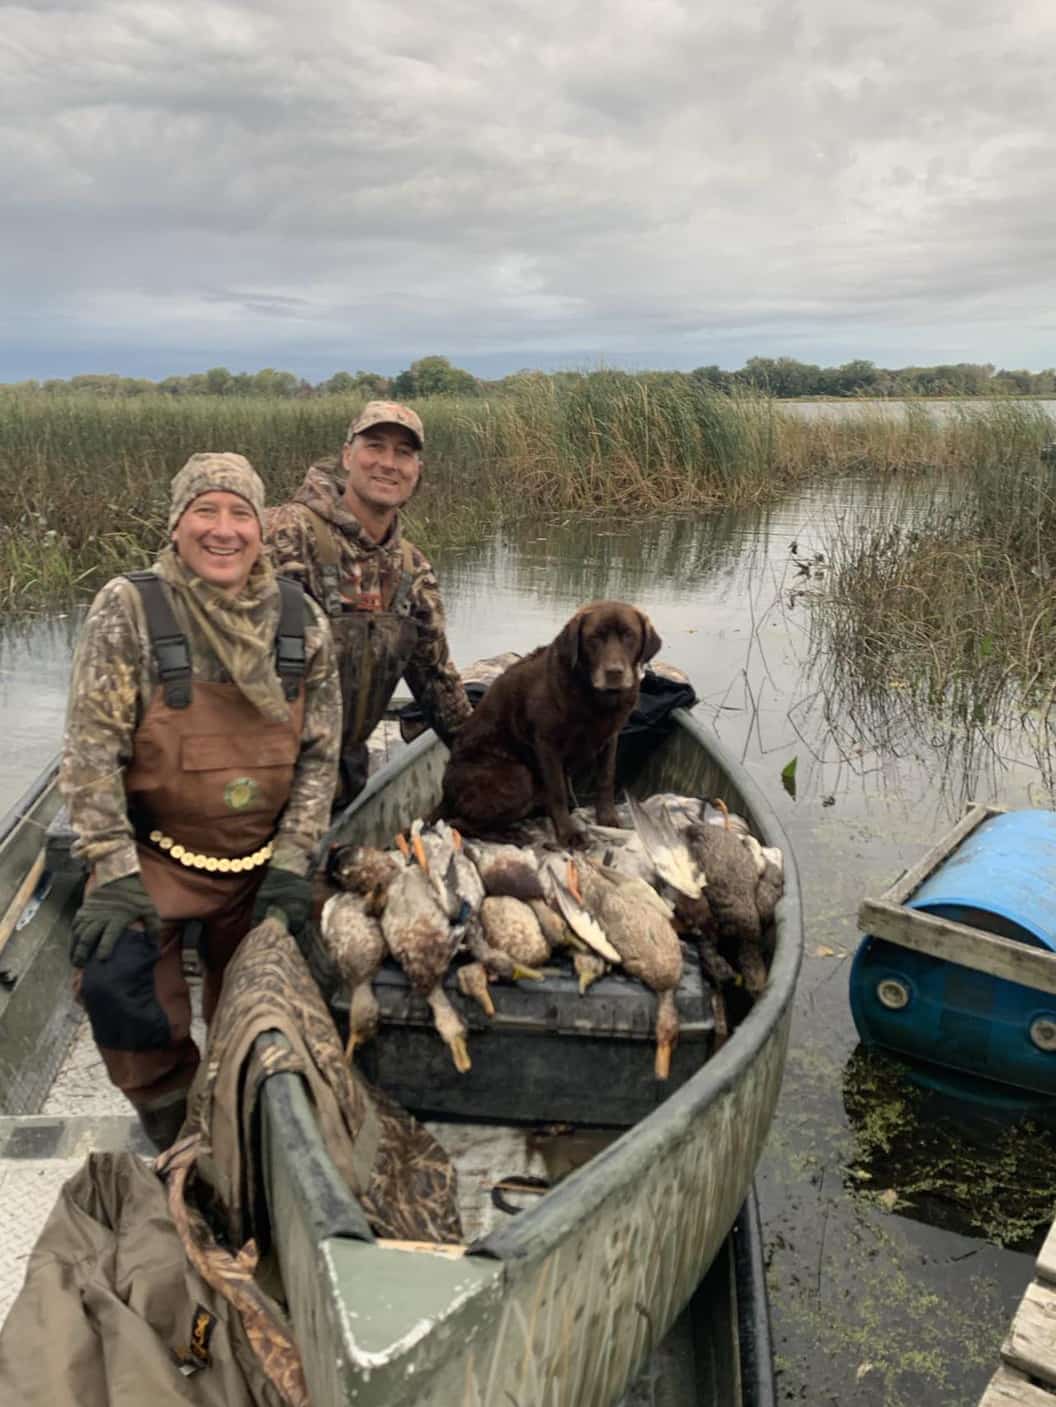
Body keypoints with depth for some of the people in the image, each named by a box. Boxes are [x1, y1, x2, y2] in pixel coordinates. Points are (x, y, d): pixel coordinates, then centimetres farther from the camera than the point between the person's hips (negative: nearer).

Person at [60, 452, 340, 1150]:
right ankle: (173, 1126, 5)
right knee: (116, 977, -23)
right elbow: (92, 748, -13)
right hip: (156, 854, -2)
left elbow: (320, 751, 1)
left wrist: (292, 862, -4)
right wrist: (112, 873, -18)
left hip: (260, 860, 3)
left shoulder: (302, 619, -3)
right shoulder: (128, 609, -12)